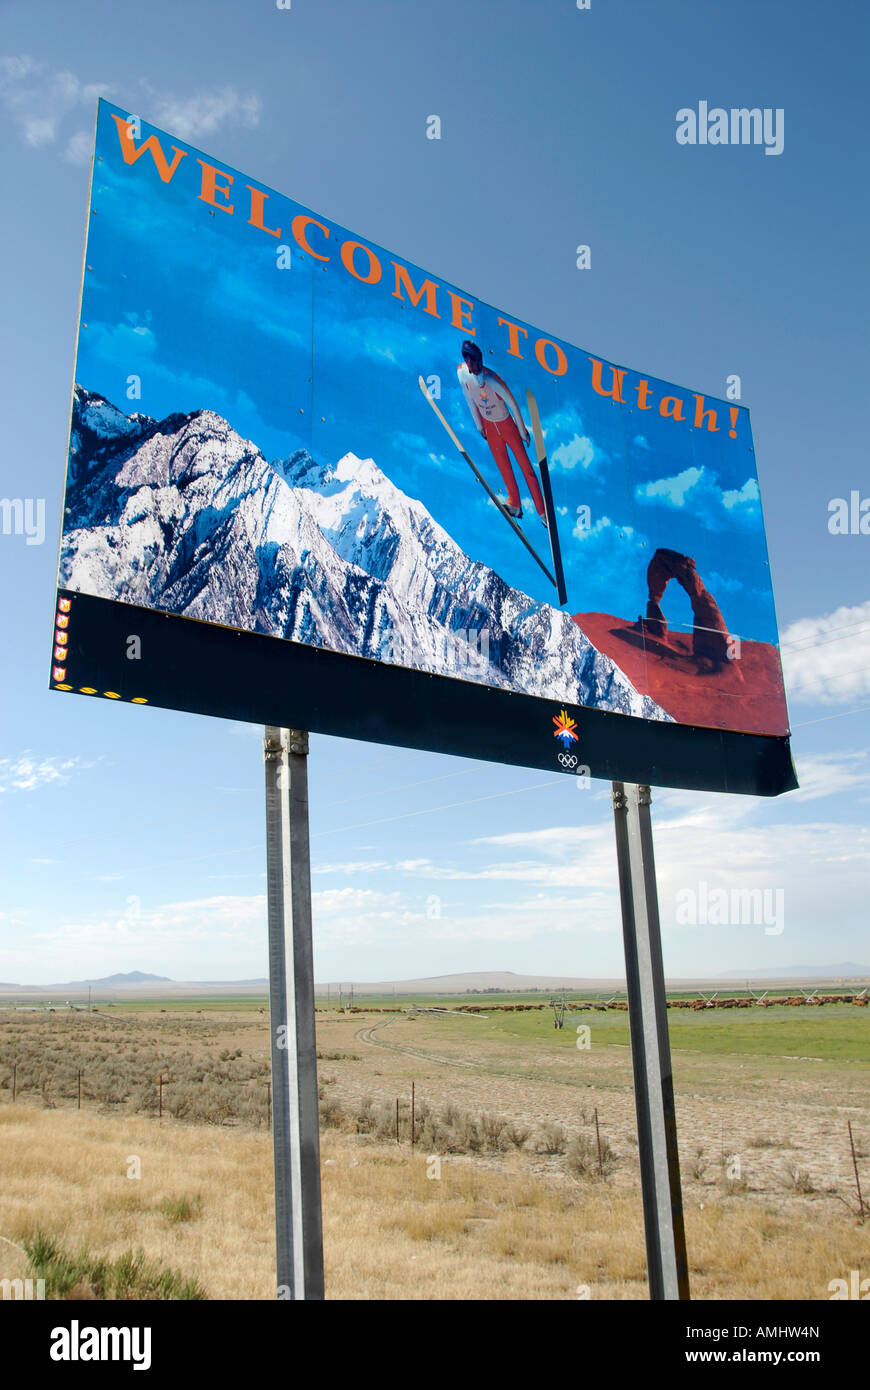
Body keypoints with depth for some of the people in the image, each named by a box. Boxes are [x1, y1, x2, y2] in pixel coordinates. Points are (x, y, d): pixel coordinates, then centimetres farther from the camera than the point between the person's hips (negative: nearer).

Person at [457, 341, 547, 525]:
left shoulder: (493, 381, -34)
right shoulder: (462, 372, -19)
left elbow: (512, 404, -19)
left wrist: (522, 431, -8)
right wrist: (479, 426, 9)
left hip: (506, 423, -4)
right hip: (489, 425, 5)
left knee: (525, 466, 4)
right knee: (502, 465, 19)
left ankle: (542, 512, 14)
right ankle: (514, 504, 38)